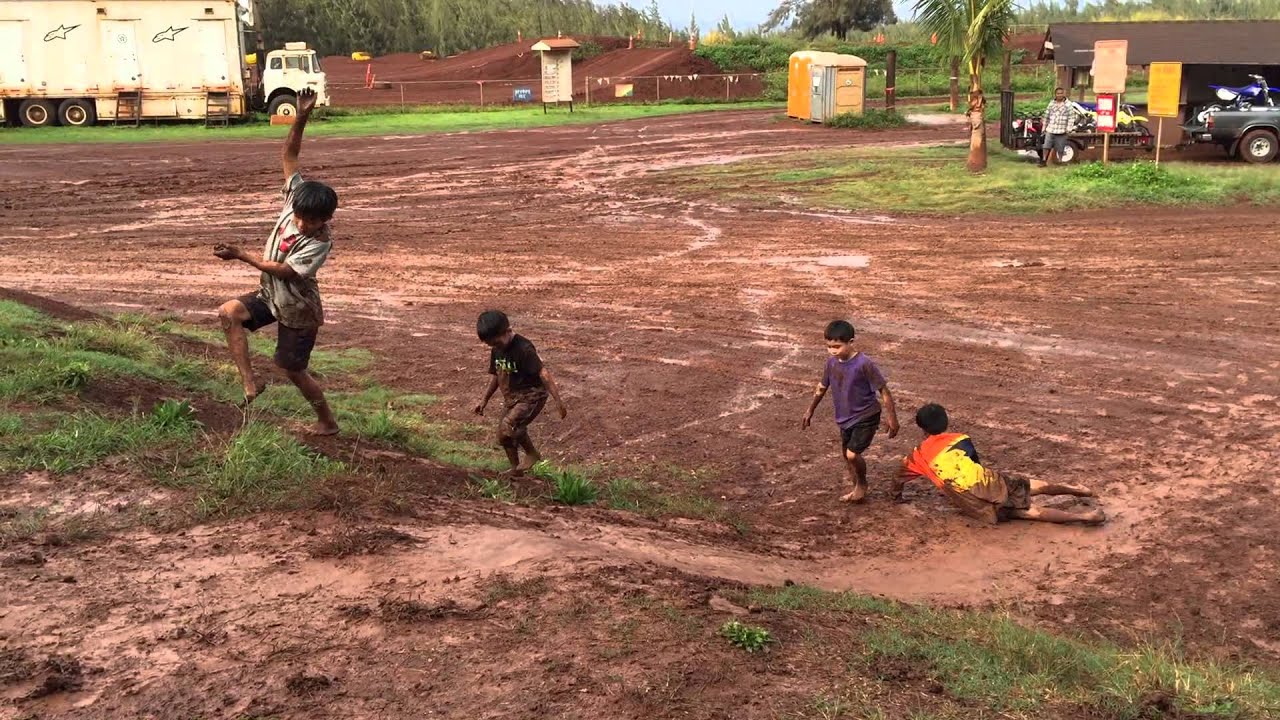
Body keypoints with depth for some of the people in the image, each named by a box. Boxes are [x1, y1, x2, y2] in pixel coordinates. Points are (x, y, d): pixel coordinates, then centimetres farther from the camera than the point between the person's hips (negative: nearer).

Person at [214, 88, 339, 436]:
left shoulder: (320, 244, -29)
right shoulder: (296, 197, -12)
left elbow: (283, 270, -29)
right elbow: (289, 155, -14)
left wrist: (241, 255, -29)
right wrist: (301, 118, -27)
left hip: (299, 309, -7)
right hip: (271, 296, 7)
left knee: (293, 370, 4)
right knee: (229, 312, -17)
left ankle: (327, 422, 26)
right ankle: (250, 383, -10)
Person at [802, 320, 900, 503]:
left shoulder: (864, 364, -25)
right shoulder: (832, 362, -7)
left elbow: (883, 391, -18)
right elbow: (822, 387, 10)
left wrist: (892, 418, -16)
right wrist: (810, 410, 17)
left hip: (866, 417, -6)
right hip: (845, 417, 6)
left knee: (852, 454, -14)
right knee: (845, 454, 16)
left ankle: (862, 484, 15)